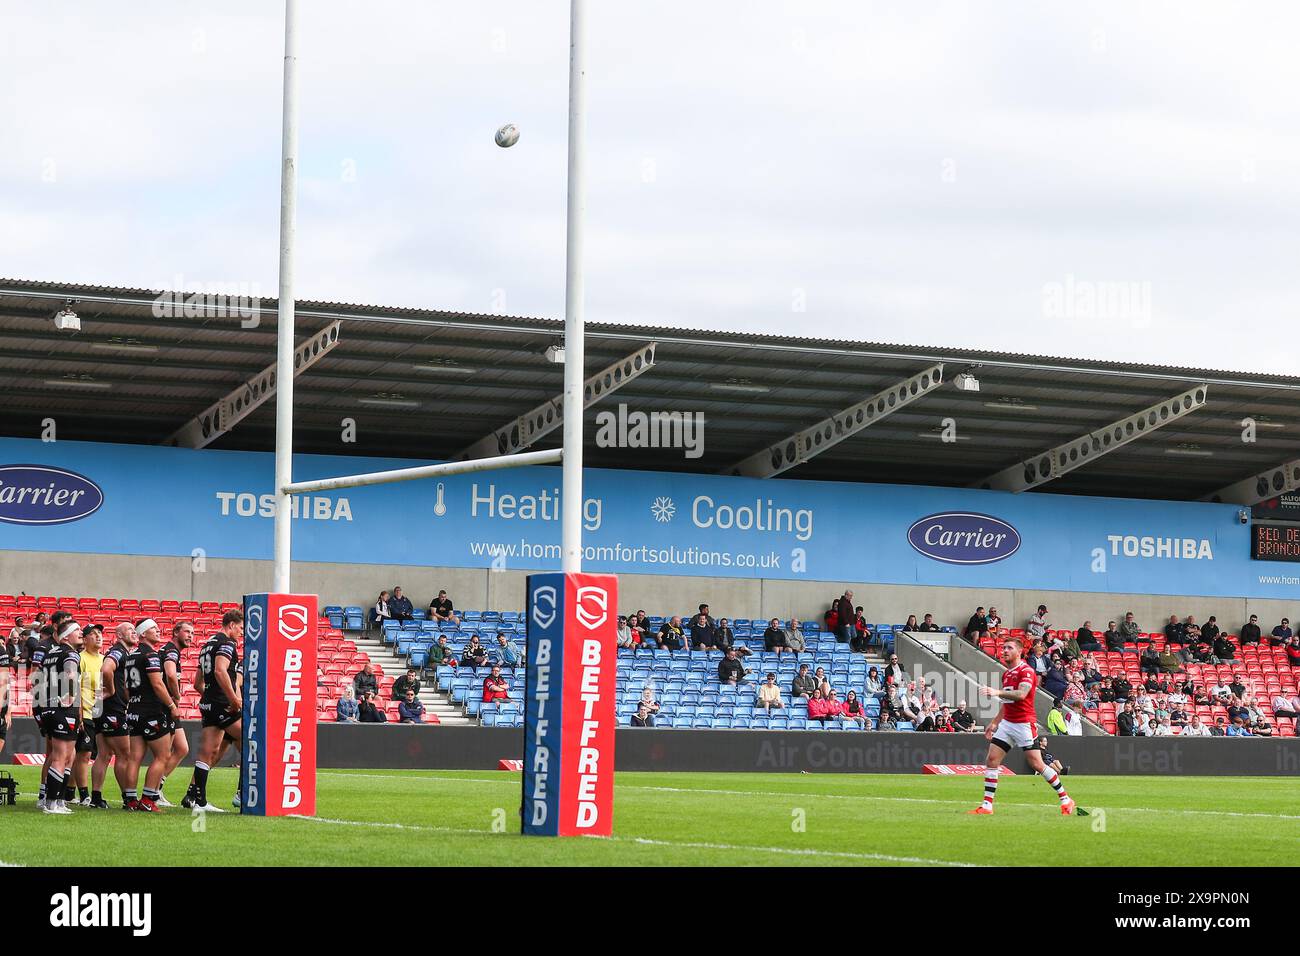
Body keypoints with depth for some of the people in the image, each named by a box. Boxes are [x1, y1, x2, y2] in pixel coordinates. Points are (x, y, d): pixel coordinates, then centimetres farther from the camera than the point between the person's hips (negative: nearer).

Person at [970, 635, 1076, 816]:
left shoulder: (1026, 671, -11)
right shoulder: (1007, 673, 16)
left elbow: (1021, 694, -28)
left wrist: (998, 692, -38)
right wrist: (995, 722, 25)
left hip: (1024, 723, -8)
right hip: (1007, 723, 8)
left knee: (1036, 764, -6)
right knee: (992, 759, -3)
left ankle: (1065, 799, 8)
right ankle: (986, 805, -2)